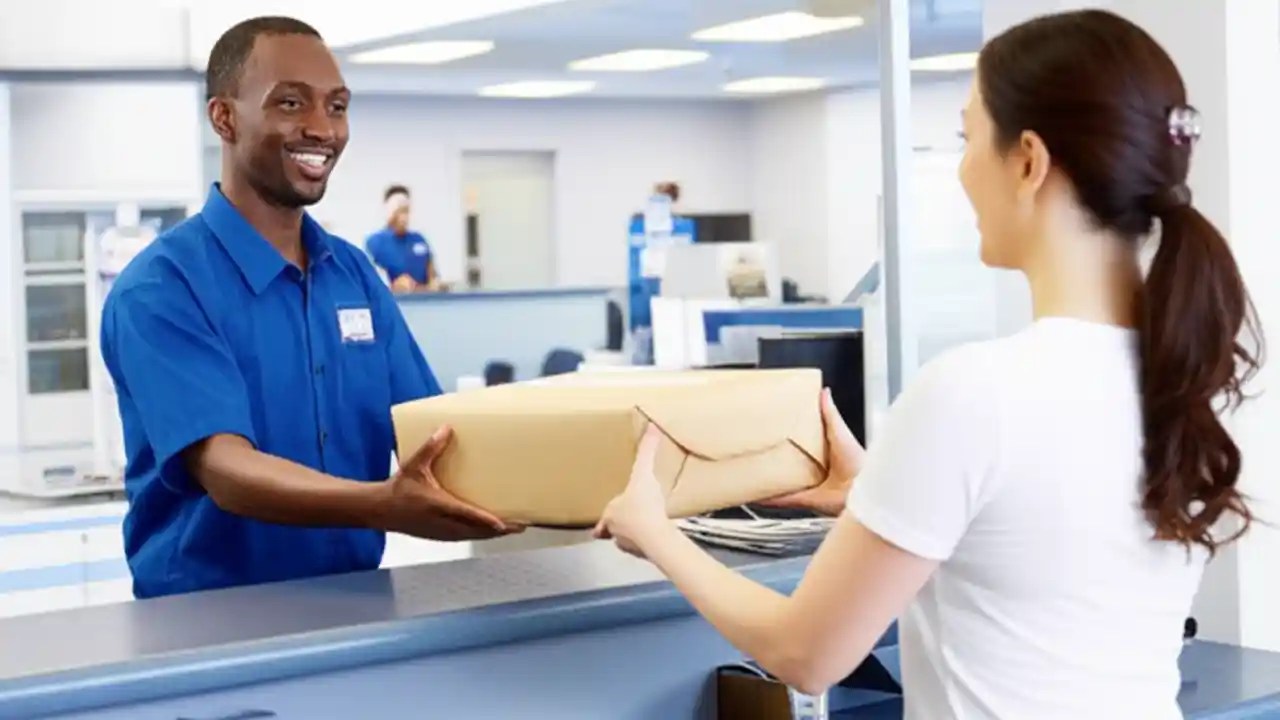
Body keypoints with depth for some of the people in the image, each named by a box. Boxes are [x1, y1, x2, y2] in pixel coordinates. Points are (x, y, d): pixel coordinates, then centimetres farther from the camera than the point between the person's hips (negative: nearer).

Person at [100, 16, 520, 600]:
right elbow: (226, 471, -20)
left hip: (354, 601, 5)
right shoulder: (160, 289, -9)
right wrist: (385, 506, -37)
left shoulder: (355, 273, 10)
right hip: (207, 614, -4)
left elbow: (430, 431, 6)